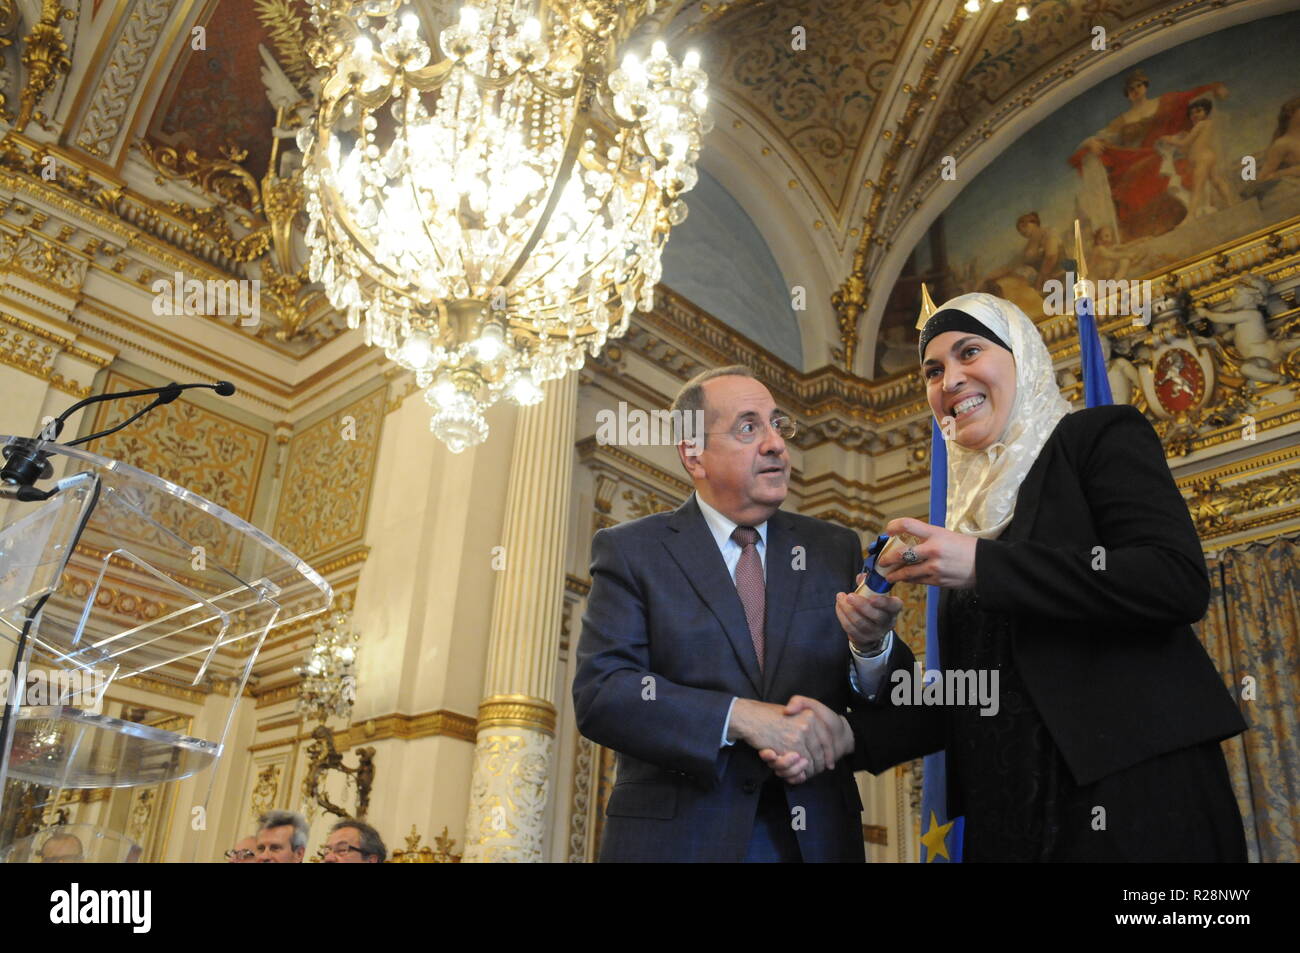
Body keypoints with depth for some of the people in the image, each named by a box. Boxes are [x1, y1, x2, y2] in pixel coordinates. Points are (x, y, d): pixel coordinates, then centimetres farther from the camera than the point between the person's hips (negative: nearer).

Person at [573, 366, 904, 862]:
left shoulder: (835, 548, 6)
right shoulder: (630, 550, -2)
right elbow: (599, 691, -13)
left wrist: (873, 645, -19)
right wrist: (741, 717, -24)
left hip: (815, 834, 3)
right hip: (679, 834, -3)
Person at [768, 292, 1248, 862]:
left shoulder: (1100, 436, 0)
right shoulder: (976, 504, 16)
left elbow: (1180, 583, -16)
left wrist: (984, 564, -18)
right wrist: (847, 735, 1)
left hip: (1131, 792, -6)